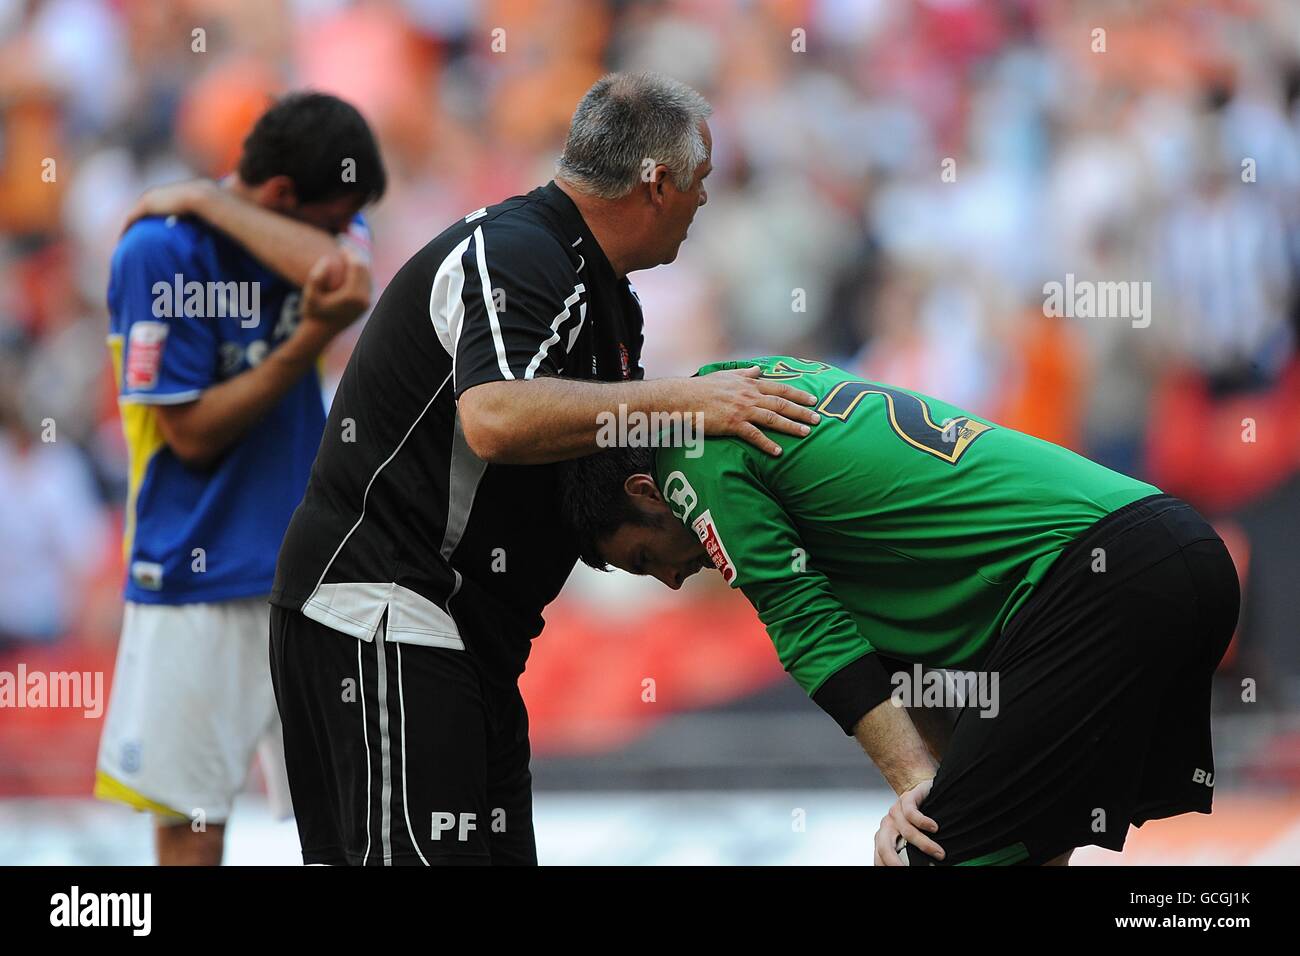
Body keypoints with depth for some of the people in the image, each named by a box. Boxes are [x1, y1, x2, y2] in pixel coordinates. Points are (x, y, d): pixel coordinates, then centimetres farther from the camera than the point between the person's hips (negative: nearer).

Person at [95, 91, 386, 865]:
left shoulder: (323, 226, 5)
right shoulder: (158, 250, -9)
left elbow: (351, 279, -20)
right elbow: (194, 434, -11)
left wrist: (206, 202, -16)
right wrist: (310, 339, -18)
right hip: (195, 584, -4)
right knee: (191, 820, -2)